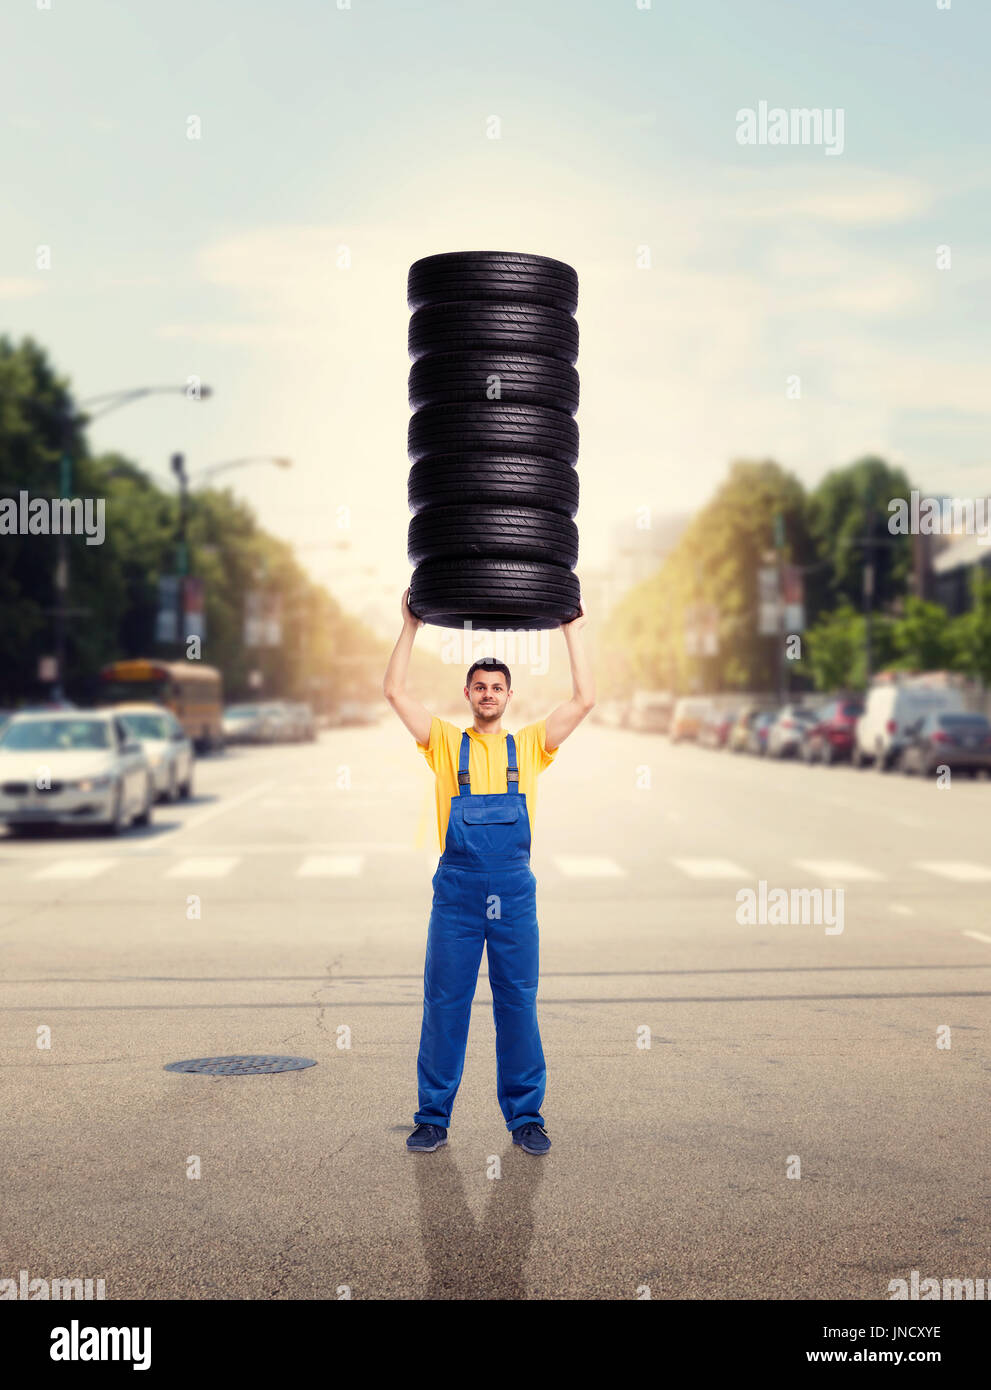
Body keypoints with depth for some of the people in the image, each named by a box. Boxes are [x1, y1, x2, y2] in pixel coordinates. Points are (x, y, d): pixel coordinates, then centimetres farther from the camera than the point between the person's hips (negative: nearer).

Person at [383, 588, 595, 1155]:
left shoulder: (530, 746, 11)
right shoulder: (446, 742, 9)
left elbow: (585, 699, 5)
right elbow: (395, 691, 3)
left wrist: (573, 633, 6)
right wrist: (412, 626, 3)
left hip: (514, 891, 1)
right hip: (456, 889, -1)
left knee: (519, 1004, 5)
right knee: (444, 1004, 3)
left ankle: (526, 1116, 13)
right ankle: (434, 1117, 11)